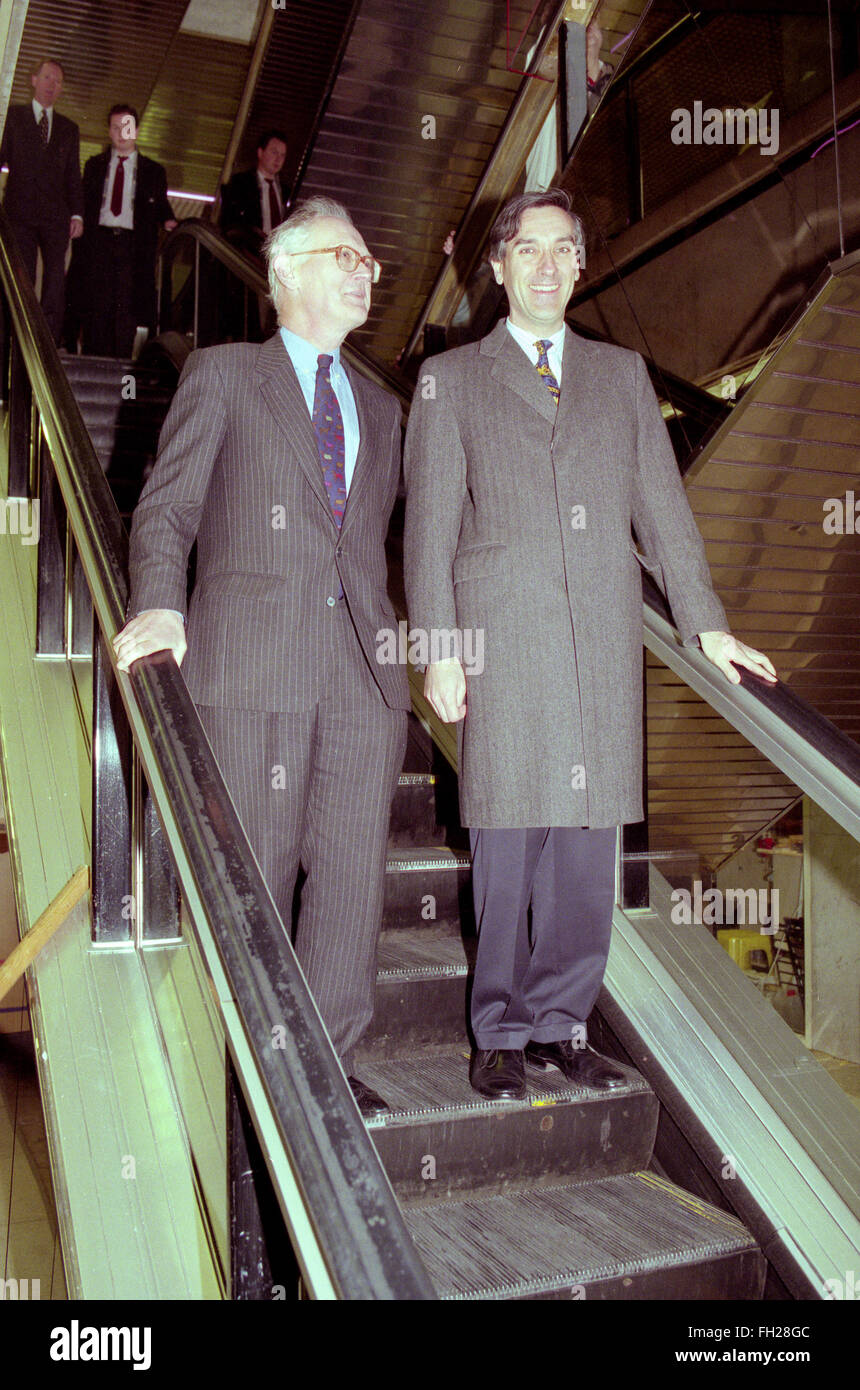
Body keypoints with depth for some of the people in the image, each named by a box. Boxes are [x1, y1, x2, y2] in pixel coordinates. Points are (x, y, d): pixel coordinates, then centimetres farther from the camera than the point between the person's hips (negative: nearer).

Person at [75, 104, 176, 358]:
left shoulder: (153, 171, 15)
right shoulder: (95, 165, 18)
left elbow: (161, 206, 12)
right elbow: (84, 203, 15)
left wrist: (168, 221, -9)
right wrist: (79, 226, 0)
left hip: (134, 245, -1)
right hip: (98, 242, 1)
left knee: (127, 306, -7)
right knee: (96, 306, -4)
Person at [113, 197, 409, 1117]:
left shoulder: (380, 410, 25)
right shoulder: (221, 375, 11)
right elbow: (166, 508, 4)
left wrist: (404, 633, 11)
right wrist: (160, 604, -14)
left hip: (363, 668, 4)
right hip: (251, 662, -4)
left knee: (352, 870, 3)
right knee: (254, 873, 1)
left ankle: (325, 1059, 19)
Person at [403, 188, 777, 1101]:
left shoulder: (622, 374, 19)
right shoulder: (450, 379, 11)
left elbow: (661, 504, 18)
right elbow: (429, 523, 4)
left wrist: (705, 622, 13)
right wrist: (439, 649, -4)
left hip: (604, 650, 3)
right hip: (502, 647, -2)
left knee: (587, 843, 4)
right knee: (507, 846, 0)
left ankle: (561, 1022, 19)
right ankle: (501, 1034, 16)